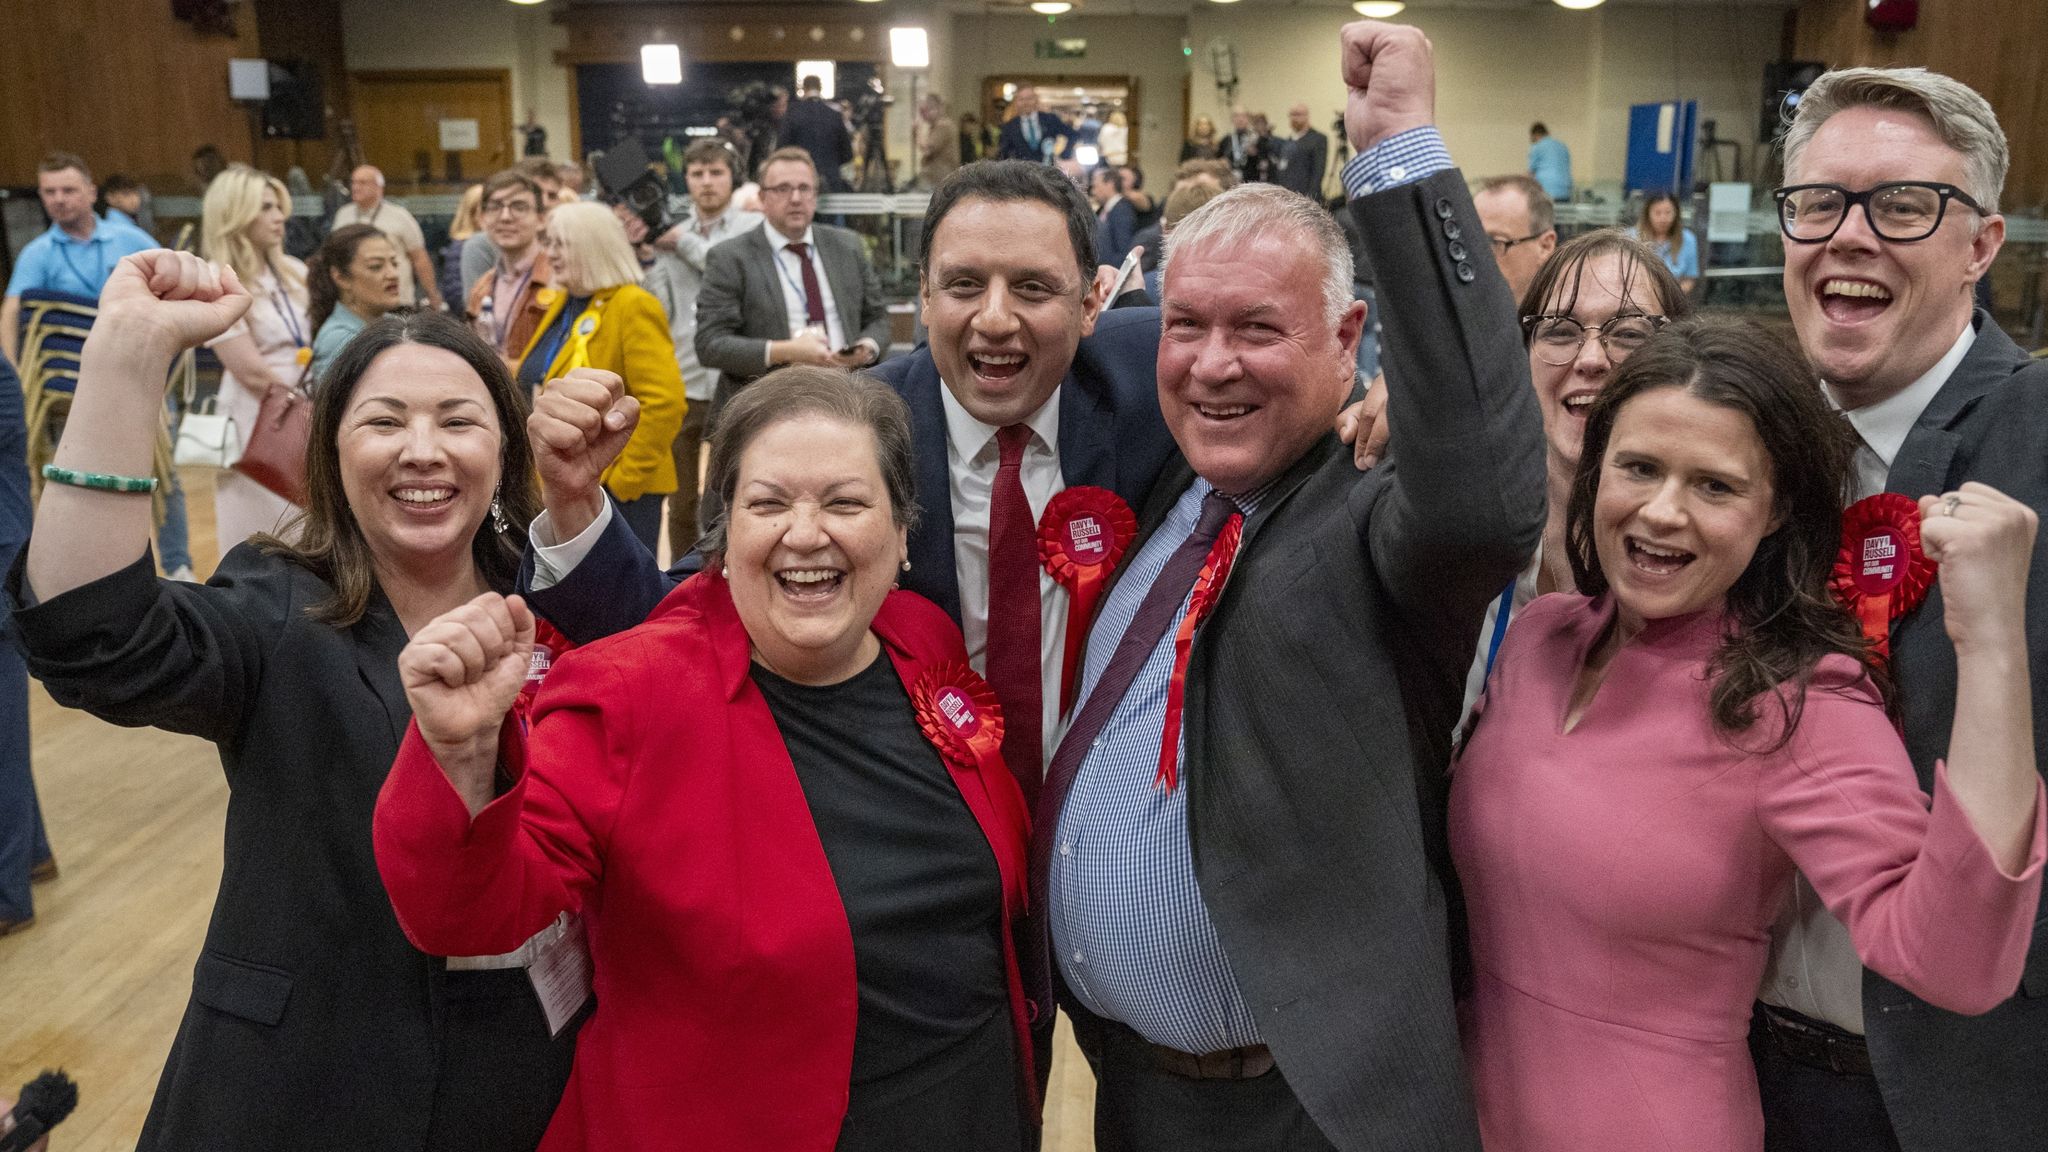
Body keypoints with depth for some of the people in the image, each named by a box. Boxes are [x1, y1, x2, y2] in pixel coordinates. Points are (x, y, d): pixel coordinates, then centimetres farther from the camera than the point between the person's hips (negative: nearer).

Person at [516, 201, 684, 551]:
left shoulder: (633, 307, -13)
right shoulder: (559, 305, 13)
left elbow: (665, 403, -21)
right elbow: (532, 386, 24)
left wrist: (624, 477, -19)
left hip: (619, 490, -8)